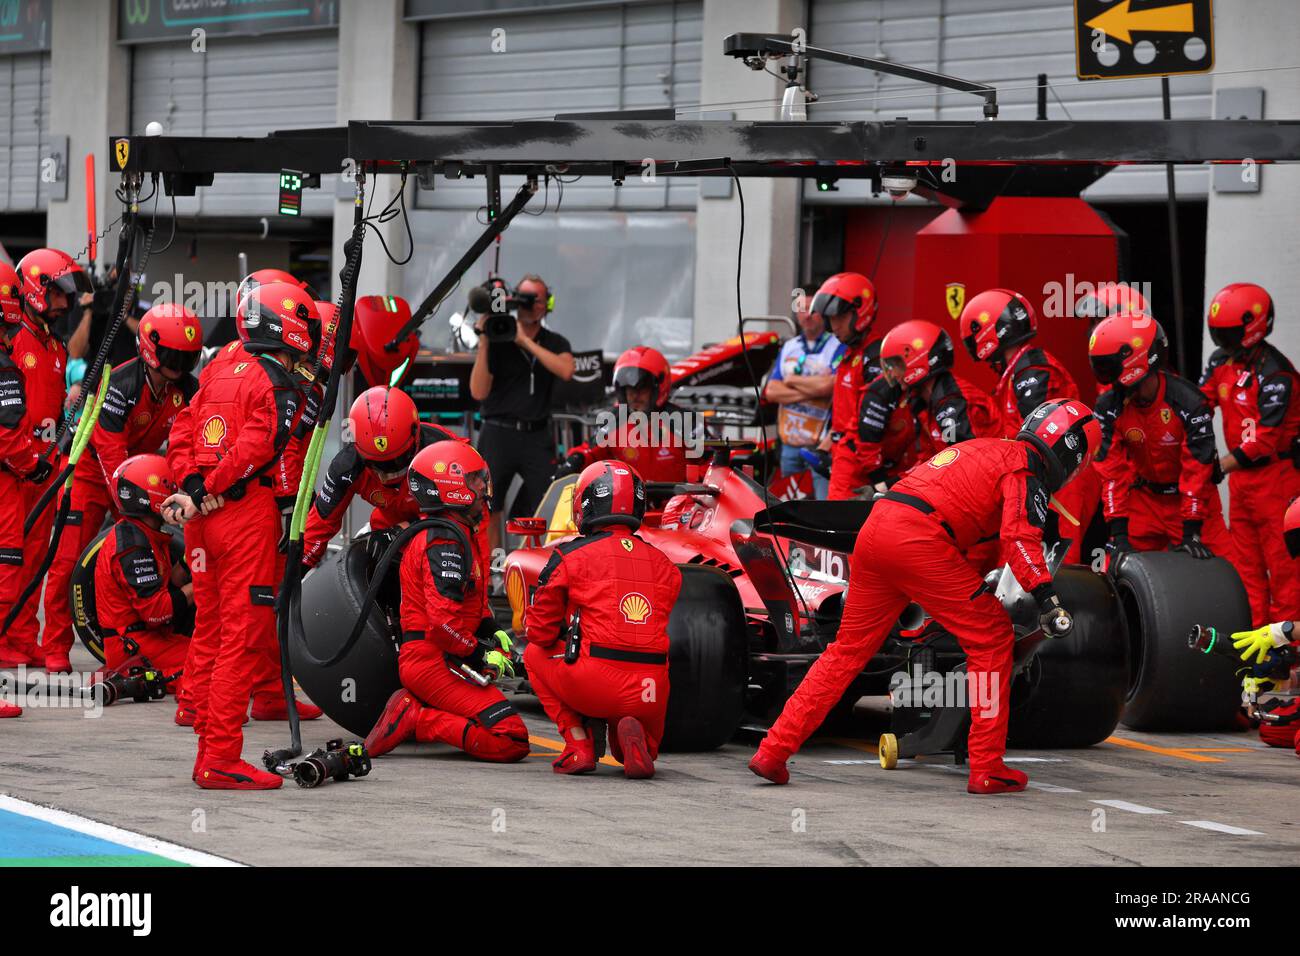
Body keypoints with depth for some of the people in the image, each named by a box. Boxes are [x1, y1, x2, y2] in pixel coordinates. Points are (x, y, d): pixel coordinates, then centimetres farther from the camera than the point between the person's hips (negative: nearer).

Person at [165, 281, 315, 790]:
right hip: (248, 514, -8)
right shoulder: (281, 385, -8)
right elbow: (256, 446, -18)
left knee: (209, 631, 14)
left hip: (204, 517, 8)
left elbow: (181, 434, 9)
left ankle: (208, 748, 19)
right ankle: (221, 758, -9)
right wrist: (207, 491, -9)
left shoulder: (219, 376, 16)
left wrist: (193, 483, -2)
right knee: (243, 636, -6)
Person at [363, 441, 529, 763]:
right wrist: (480, 656, -12)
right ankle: (416, 719, -16)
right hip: (435, 662, -10)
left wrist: (492, 632, 12)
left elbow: (471, 601, 29)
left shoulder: (460, 535, 18)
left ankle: (412, 709, 7)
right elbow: (444, 619, -24)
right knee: (513, 742, -18)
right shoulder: (445, 541, -15)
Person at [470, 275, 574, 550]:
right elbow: (479, 392, -5)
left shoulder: (554, 343, 10)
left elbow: (565, 371, -13)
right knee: (489, 512, -2)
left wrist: (526, 342, -14)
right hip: (498, 433, -1)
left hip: (536, 436, 2)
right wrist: (483, 344, -11)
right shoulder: (497, 343, 3)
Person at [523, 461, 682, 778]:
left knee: (535, 655, 26)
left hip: (597, 685, -4)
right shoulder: (662, 563, 13)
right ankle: (633, 736, -4)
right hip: (651, 696, 4)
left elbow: (539, 632, 7)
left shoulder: (570, 556, 2)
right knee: (645, 752, 35)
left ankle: (579, 747, 11)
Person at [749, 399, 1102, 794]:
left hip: (873, 528, 8)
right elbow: (1019, 535, -11)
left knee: (848, 650, 17)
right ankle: (988, 770, 4)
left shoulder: (981, 449, 31)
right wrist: (1046, 598, -13)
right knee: (992, 640, 4)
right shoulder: (1027, 466, 4)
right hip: (919, 538, -8)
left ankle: (773, 751, 14)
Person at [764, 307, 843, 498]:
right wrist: (811, 390, -9)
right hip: (790, 443, 6)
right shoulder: (788, 347, 16)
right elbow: (771, 392, 6)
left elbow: (827, 386, -18)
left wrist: (792, 380, -1)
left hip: (821, 444, -6)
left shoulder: (839, 346, -4)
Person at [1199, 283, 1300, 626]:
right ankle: (1255, 624, 19)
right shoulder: (1221, 362, 6)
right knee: (1246, 556, 12)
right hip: (1241, 472, 9)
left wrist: (1223, 465, -24)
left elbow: (1268, 435, -23)